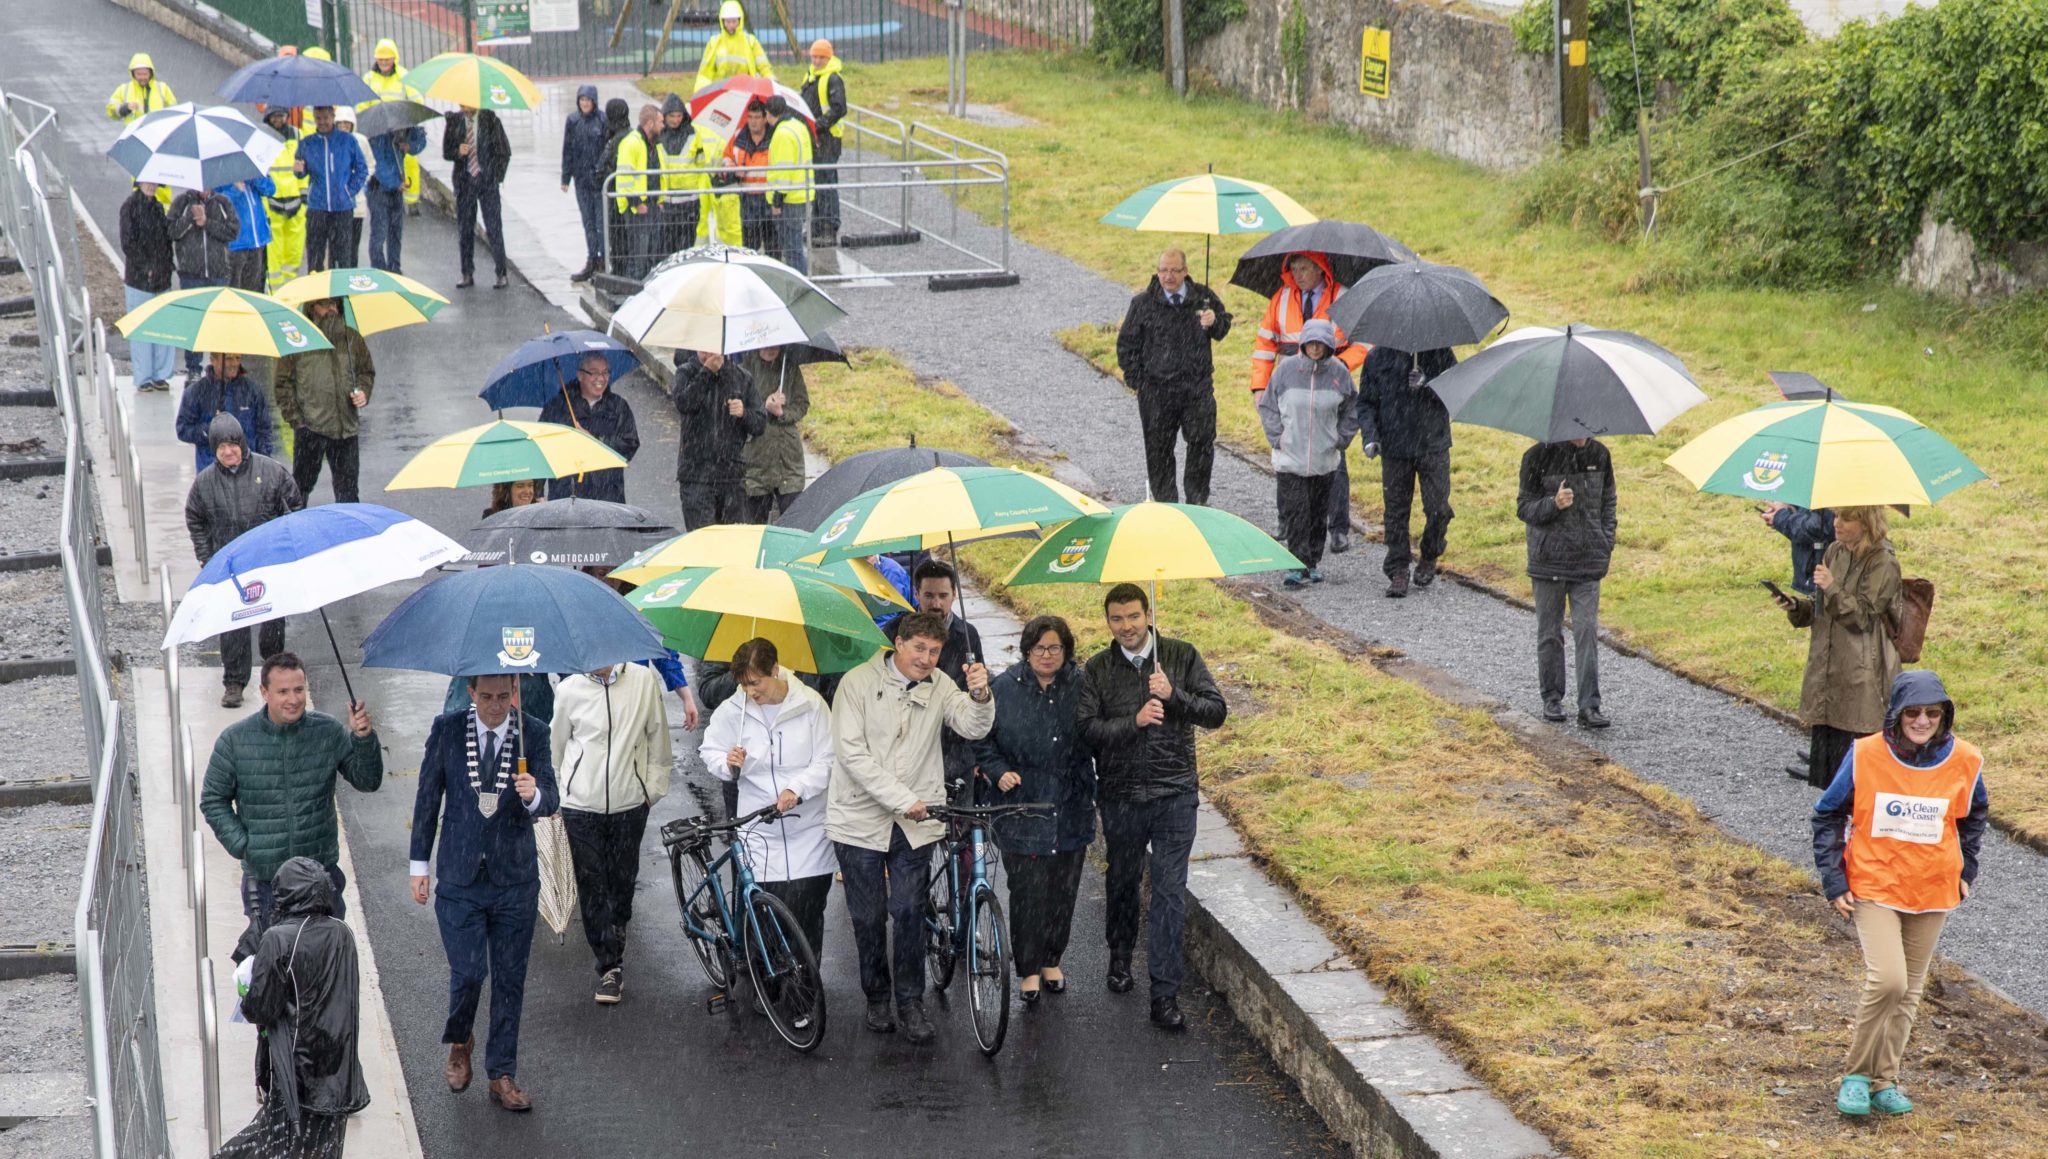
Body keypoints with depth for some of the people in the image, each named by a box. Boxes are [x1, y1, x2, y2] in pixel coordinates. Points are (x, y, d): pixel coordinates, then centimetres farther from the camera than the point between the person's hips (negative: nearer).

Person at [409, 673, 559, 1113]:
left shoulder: (534, 733, -4)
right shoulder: (446, 730, -4)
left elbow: (551, 801, -8)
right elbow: (428, 799, 4)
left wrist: (534, 795, -33)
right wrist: (419, 865, 4)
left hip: (515, 878, 1)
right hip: (460, 876, -1)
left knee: (509, 979, 7)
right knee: (468, 973, -6)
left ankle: (502, 1075, 21)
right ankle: (459, 1042, 26)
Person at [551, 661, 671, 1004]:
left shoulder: (643, 680, -5)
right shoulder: (569, 690, -4)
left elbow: (657, 736, 5)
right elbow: (557, 746, 9)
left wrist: (654, 787, 6)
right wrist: (553, 795, 16)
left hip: (629, 804, 0)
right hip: (581, 805, 0)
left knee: (623, 882, 9)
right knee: (592, 887, -2)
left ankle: (616, 933, 34)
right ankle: (610, 966, 5)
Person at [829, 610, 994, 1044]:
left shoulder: (939, 685, 3)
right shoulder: (859, 683, -9)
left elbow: (973, 728, -10)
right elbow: (853, 753, -15)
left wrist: (980, 695, -31)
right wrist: (902, 799, -19)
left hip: (914, 822, 2)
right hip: (860, 818, -2)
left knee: (909, 912, -2)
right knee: (868, 917, 6)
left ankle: (910, 1002, 9)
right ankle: (877, 999, 22)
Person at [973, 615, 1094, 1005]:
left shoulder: (1081, 687, 0)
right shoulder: (1004, 688, -4)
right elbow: (981, 738, 5)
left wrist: (1092, 792, 4)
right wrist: (998, 771, -10)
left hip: (1070, 809, 2)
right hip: (1021, 808, -2)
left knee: (1063, 888, 10)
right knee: (1027, 890, -3)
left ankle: (1051, 959, 28)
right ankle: (1029, 969, 11)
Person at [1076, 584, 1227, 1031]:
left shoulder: (1181, 656, -1)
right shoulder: (1098, 669, -1)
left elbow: (1216, 711, -5)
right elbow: (1087, 729, -10)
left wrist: (1173, 695, -20)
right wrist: (1135, 721, -22)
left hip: (1174, 795, -1)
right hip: (1120, 796, 1)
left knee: (1170, 892, -5)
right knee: (1123, 880, 20)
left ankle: (1165, 994, -2)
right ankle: (1120, 954, 46)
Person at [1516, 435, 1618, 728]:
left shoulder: (1599, 455, 3)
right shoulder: (1539, 456, -7)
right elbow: (1524, 506, -5)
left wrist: (1606, 544, 6)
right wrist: (1553, 504, -24)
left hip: (1588, 561, 2)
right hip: (1549, 560, -2)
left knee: (1587, 631, -5)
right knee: (1549, 632, 9)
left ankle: (1589, 707, -5)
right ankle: (1552, 698, 23)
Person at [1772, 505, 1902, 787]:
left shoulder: (1882, 563, -11)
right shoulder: (1835, 552, 11)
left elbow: (1863, 616, -14)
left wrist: (1832, 589, -25)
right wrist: (1795, 607, 0)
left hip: (1861, 675, -7)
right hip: (1827, 666, 7)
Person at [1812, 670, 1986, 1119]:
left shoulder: (1963, 762, -5)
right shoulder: (1866, 756, -12)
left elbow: (1975, 816, 17)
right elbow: (1827, 816, 0)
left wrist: (1966, 870, 12)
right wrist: (1834, 881, -4)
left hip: (1933, 894, 3)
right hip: (1873, 887, -3)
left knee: (1909, 990, 10)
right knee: (1887, 980, -18)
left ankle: (1884, 1080, 25)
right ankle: (1857, 1075, -1)